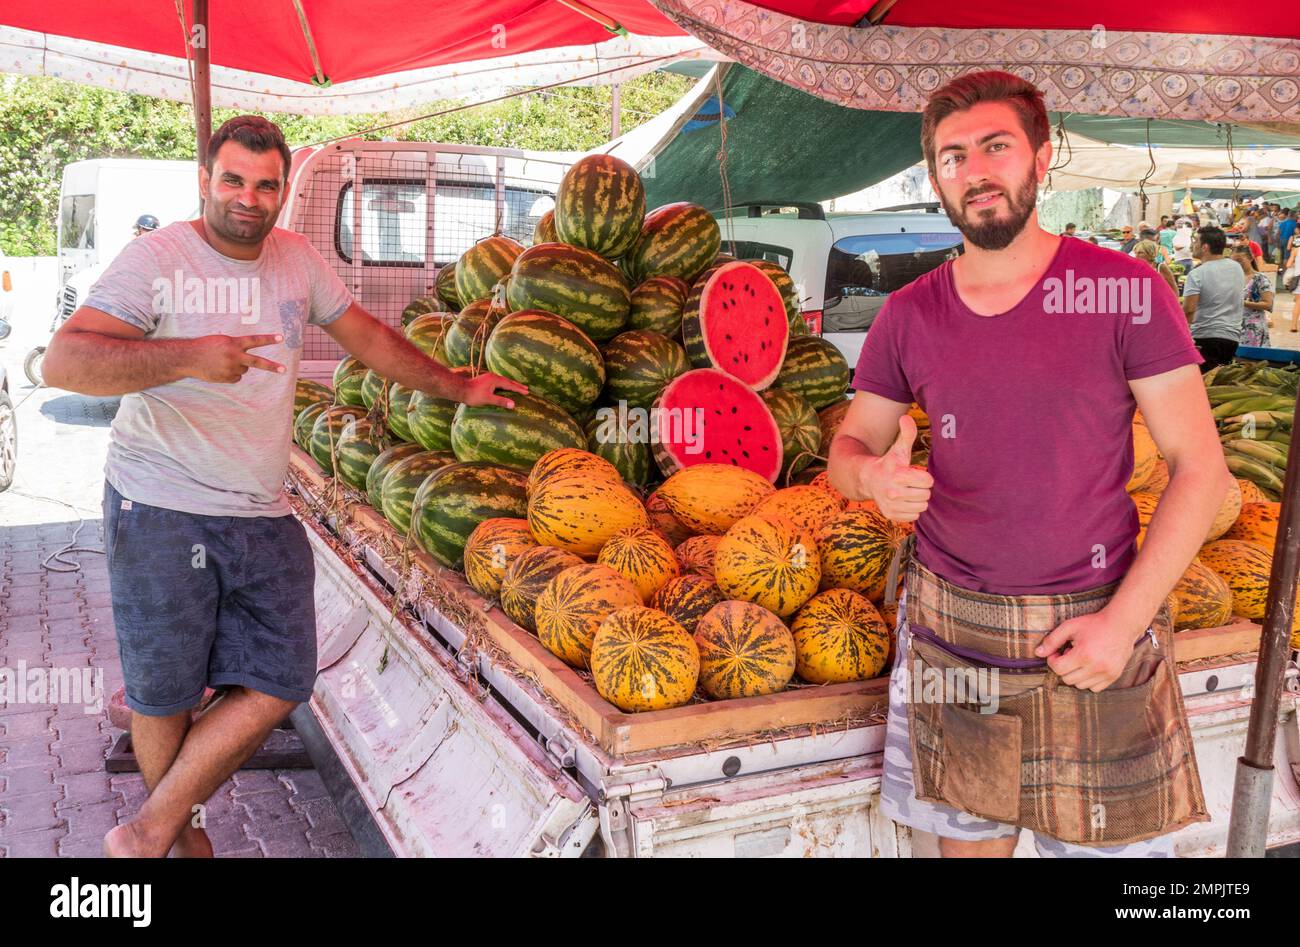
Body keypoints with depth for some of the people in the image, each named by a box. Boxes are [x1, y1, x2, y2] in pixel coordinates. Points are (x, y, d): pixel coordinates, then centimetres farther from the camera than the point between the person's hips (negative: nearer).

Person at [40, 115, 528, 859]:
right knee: (167, 695, 6)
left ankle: (146, 837, 17)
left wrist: (455, 388, 23)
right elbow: (64, 361, -17)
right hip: (161, 511, -5)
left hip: (264, 517, 5)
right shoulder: (157, 258, -8)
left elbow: (365, 333, 22)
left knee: (276, 687, 0)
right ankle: (180, 832, 32)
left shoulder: (298, 258, 9)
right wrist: (187, 357, -31)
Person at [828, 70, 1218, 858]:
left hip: (1090, 624, -2)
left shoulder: (1125, 292, -7)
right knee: (968, 835, 14)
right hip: (948, 624, 3)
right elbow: (849, 445, 10)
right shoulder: (910, 314, 2)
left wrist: (1123, 620, -14)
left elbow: (1200, 467, -6)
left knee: (1113, 839, 7)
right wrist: (872, 476, -16)